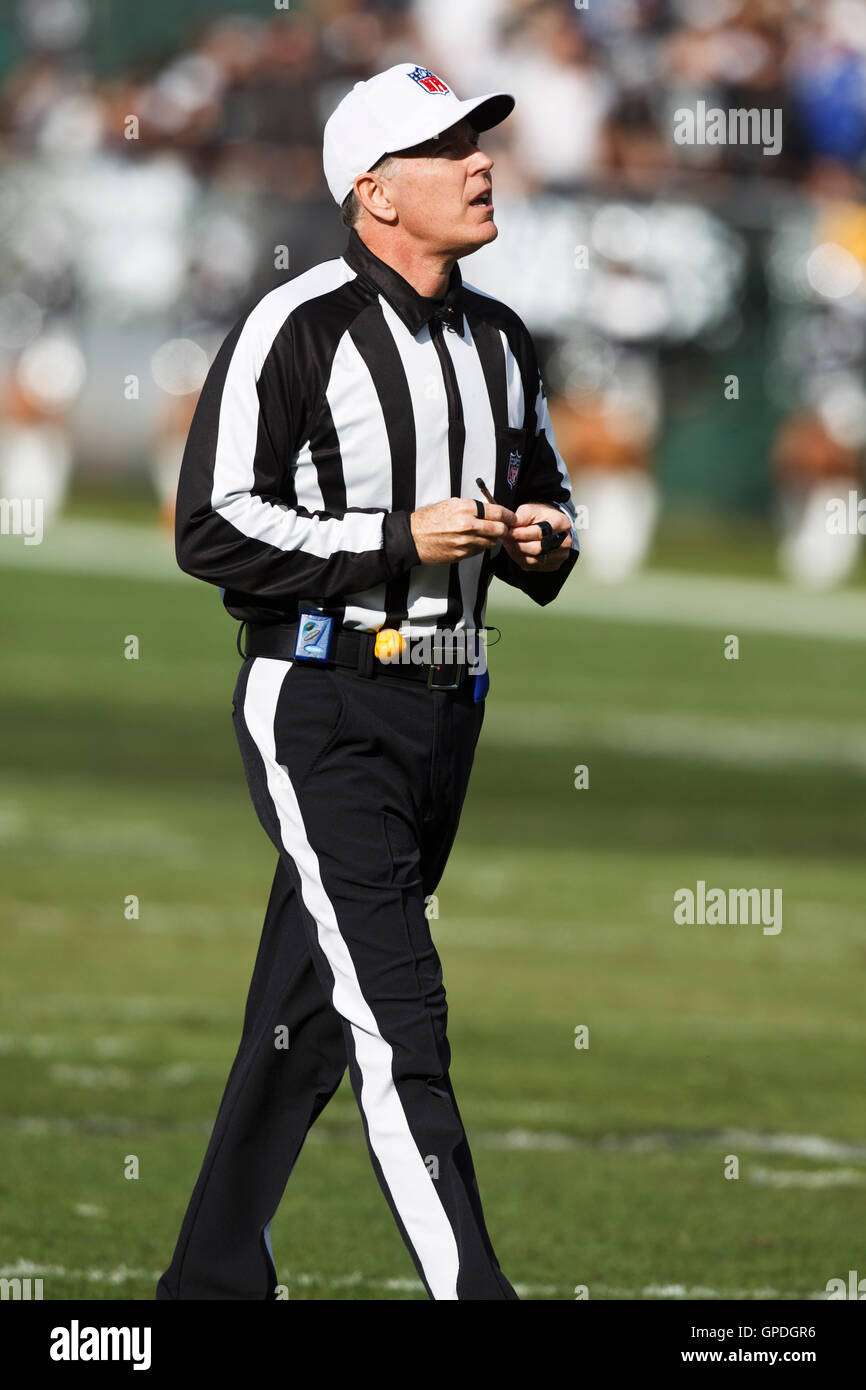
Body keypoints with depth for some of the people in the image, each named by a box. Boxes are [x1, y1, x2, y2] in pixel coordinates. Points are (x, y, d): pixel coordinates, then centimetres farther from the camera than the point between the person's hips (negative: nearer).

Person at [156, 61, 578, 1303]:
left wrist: (544, 545, 2)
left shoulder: (499, 340, 12)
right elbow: (214, 529, -15)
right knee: (398, 1013, -14)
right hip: (320, 705, -7)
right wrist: (398, 541, -20)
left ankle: (214, 1277, 25)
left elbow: (545, 490, 27)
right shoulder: (296, 329, -11)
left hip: (442, 710, 7)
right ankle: (470, 1292, -19)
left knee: (309, 1017, 14)